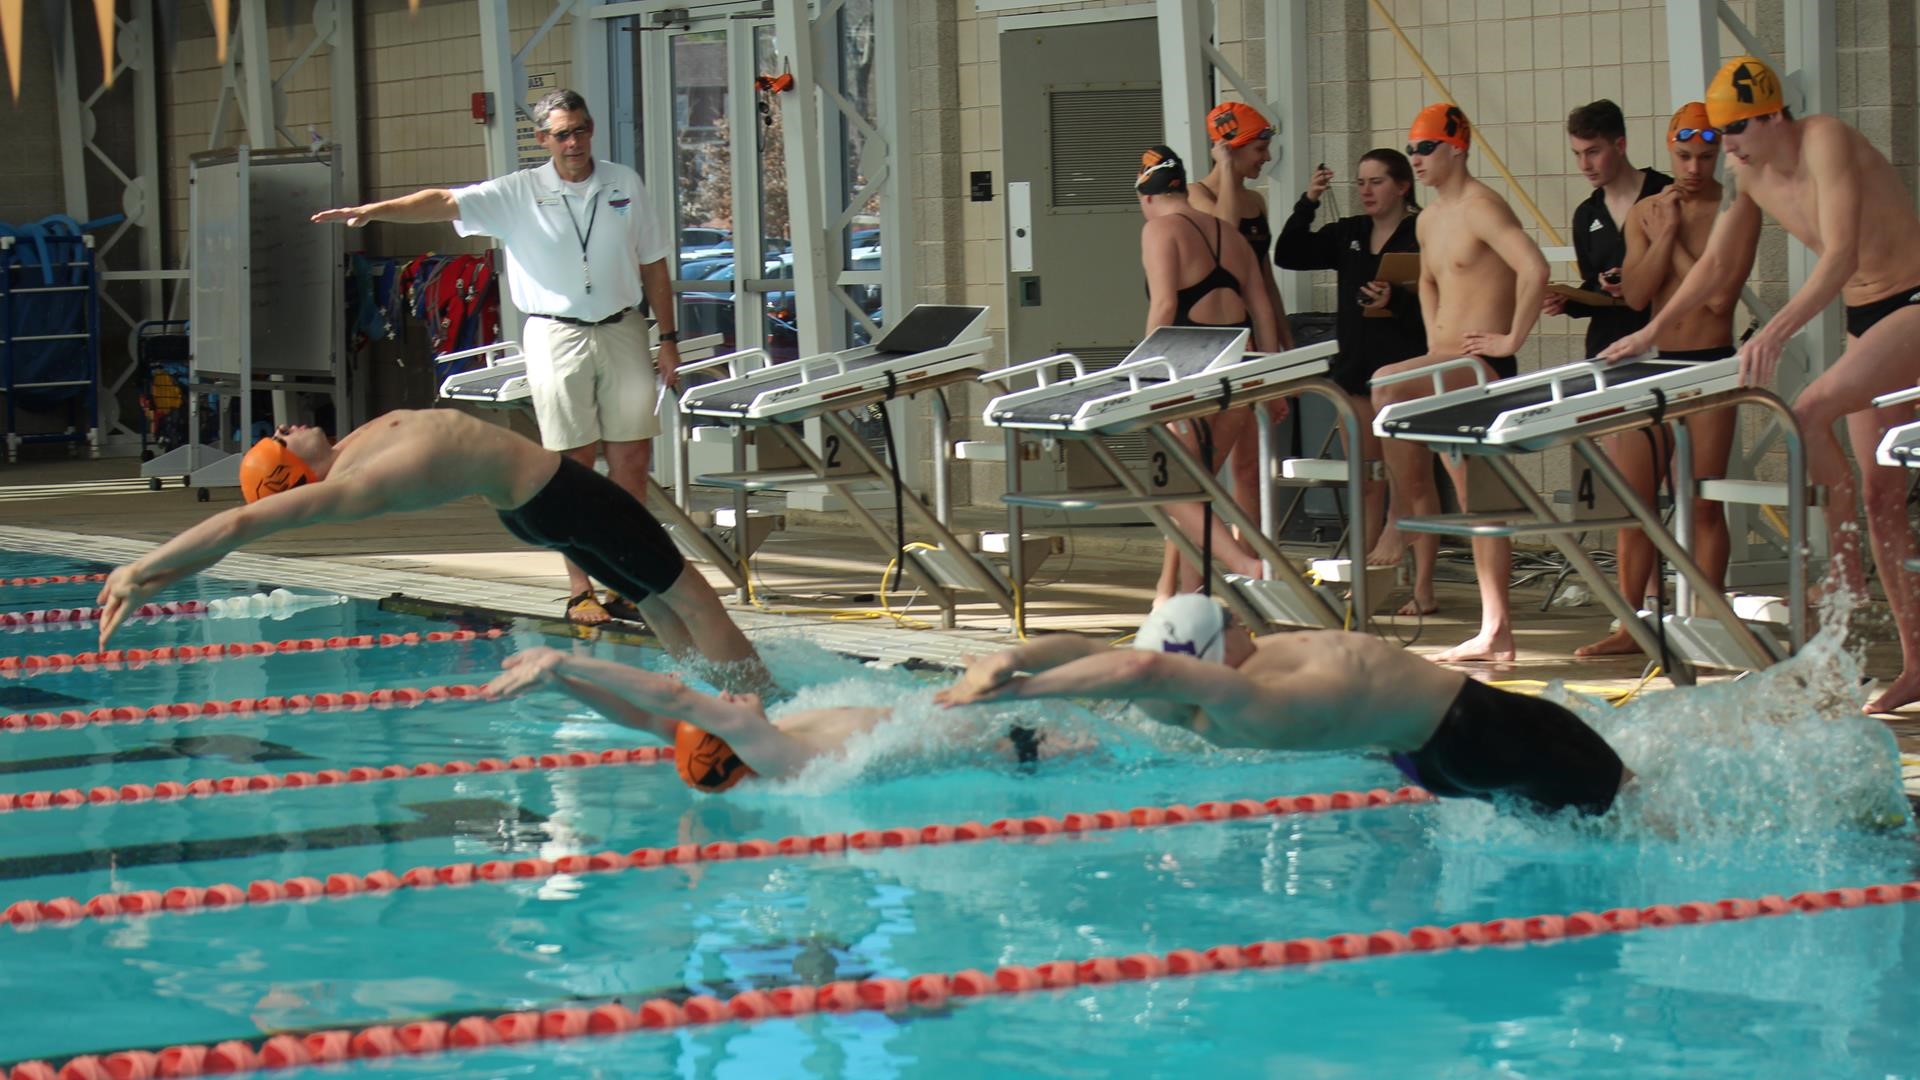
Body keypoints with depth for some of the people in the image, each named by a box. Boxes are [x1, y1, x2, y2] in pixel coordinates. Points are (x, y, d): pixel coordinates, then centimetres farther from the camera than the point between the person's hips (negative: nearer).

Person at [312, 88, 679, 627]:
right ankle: (580, 591, 1)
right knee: (572, 464, -3)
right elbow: (444, 202, -10)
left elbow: (653, 265, 11)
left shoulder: (624, 184, 6)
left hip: (621, 331, 2)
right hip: (557, 337, -2)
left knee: (631, 460, 1)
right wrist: (373, 211, -23)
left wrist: (668, 337, 7)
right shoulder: (518, 194, -1)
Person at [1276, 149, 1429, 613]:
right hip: (1357, 366, 7)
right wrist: (1308, 203, -2)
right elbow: (1288, 255, 8)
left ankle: (1423, 587, -2)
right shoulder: (1347, 234, 12)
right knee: (1366, 480, 11)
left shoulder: (1422, 235, -7)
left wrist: (1395, 300, -29)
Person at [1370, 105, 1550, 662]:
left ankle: (1410, 512, -19)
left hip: (1483, 363, -9)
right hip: (1449, 367, 9)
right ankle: (1496, 631, 9)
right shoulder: (1430, 219, 17)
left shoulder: (1481, 208, -11)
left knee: (1388, 385, -31)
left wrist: (1513, 339, -21)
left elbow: (1534, 269, -25)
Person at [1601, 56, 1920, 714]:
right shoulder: (1750, 174, 3)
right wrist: (1652, 333, 9)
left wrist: (1776, 333, -42)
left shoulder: (1826, 143, -22)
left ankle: (1848, 583, -14)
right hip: (1864, 317, 8)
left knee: (1810, 413, -26)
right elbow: (1716, 264, 15)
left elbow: (1841, 253, -32)